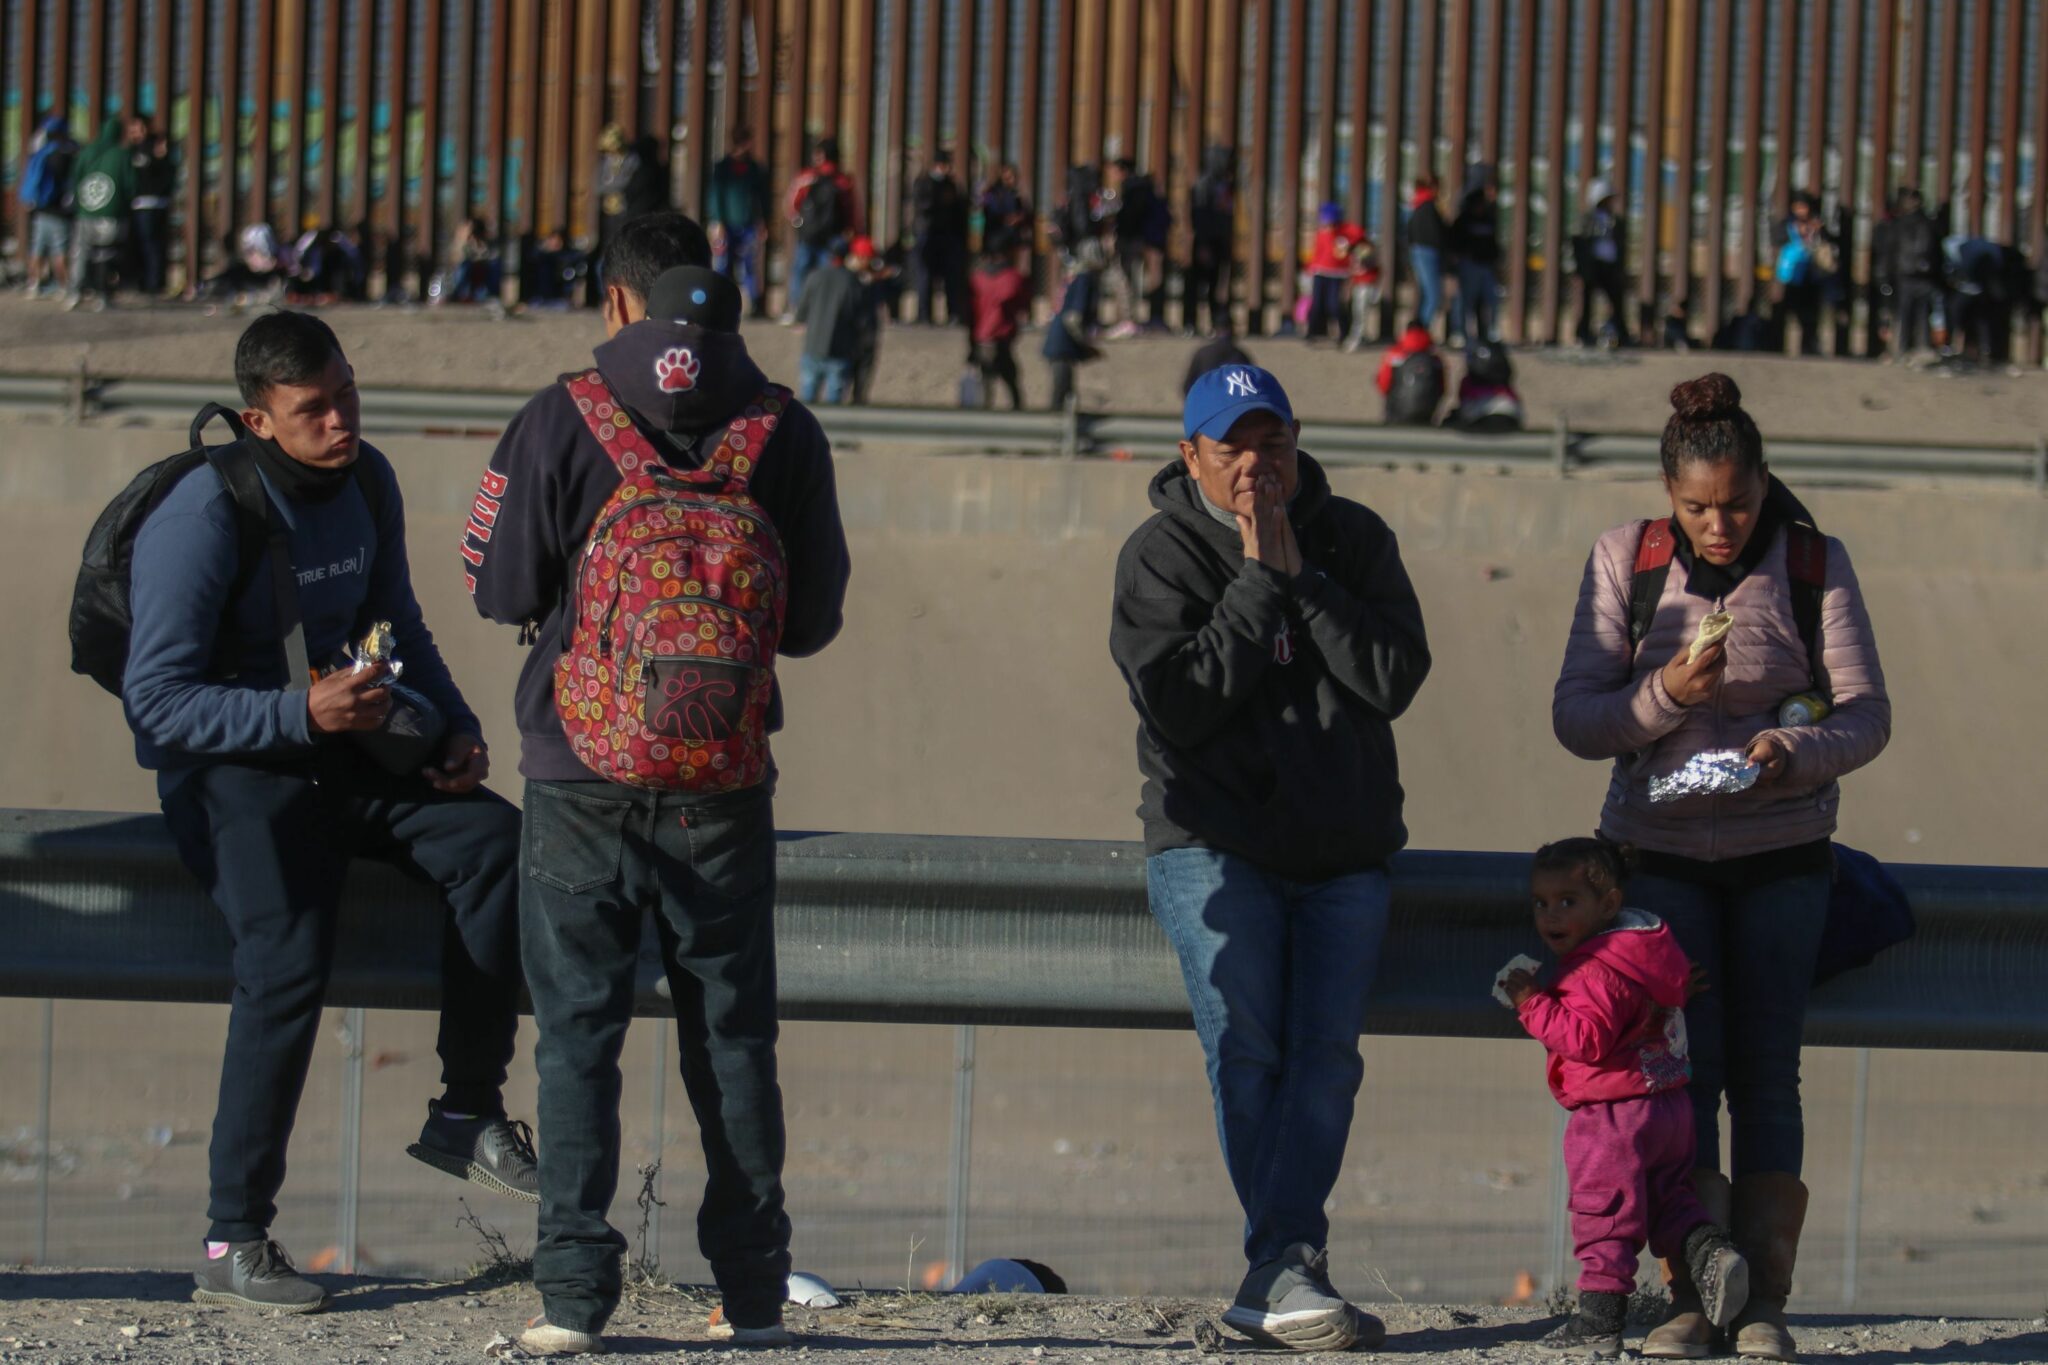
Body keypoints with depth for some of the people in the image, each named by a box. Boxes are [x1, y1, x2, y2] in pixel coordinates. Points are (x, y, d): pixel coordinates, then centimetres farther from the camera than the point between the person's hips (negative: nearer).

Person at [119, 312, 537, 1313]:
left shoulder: (367, 483, 5)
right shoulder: (204, 517, -17)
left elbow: (399, 630, 20)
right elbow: (155, 699, -19)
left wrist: (457, 731, 3)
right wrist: (302, 712, -27)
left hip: (341, 749, 6)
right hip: (228, 769, -6)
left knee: (492, 841, -19)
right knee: (288, 960, -28)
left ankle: (467, 1116, -8)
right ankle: (233, 1244, -22)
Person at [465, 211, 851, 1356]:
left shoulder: (565, 421, -6)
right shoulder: (784, 432, 0)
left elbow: (502, 589, -4)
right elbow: (817, 618, 4)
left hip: (585, 776, -2)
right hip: (727, 782, 2)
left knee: (578, 1026, 3)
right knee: (733, 1029, 11)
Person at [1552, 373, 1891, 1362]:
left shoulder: (1814, 563, -3)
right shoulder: (1625, 560, -2)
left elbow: (1866, 712, -5)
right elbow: (1575, 717, -4)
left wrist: (1800, 752, -25)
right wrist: (1667, 694, -22)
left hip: (1781, 857, 0)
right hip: (1661, 850, 0)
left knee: (1767, 1073, -3)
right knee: (1685, 1069, -7)